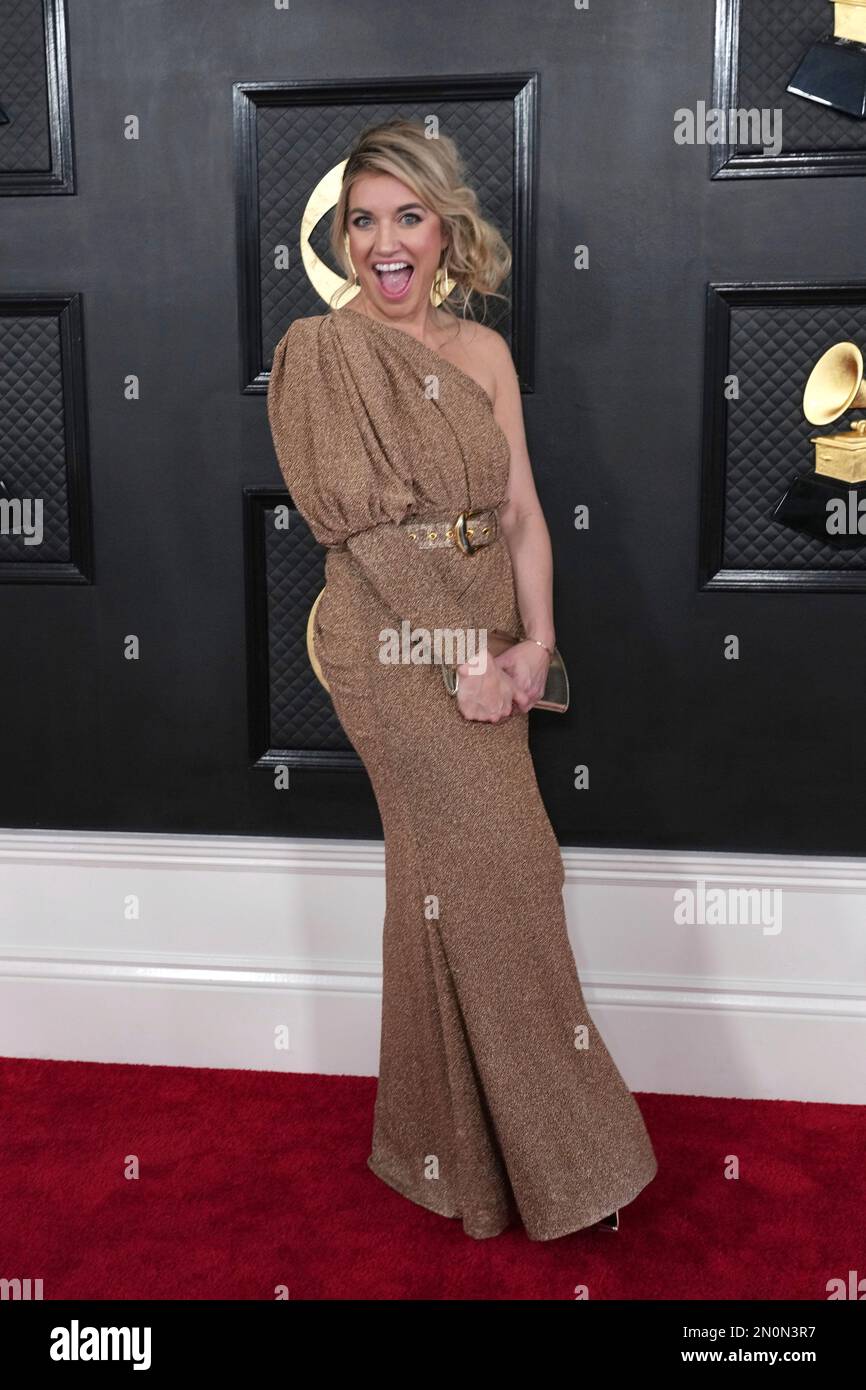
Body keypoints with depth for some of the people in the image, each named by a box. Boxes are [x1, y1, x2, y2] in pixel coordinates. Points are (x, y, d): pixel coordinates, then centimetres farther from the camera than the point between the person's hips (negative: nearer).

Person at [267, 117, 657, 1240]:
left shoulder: (483, 349, 10)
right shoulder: (319, 350, -5)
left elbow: (522, 512, 7)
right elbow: (361, 528, -12)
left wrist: (533, 643, -7)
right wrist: (462, 658, -15)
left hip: (490, 652, 5)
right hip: (393, 651, -5)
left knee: (451, 879, 12)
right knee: (496, 873, -5)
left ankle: (460, 1137, 29)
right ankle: (545, 1153, 12)